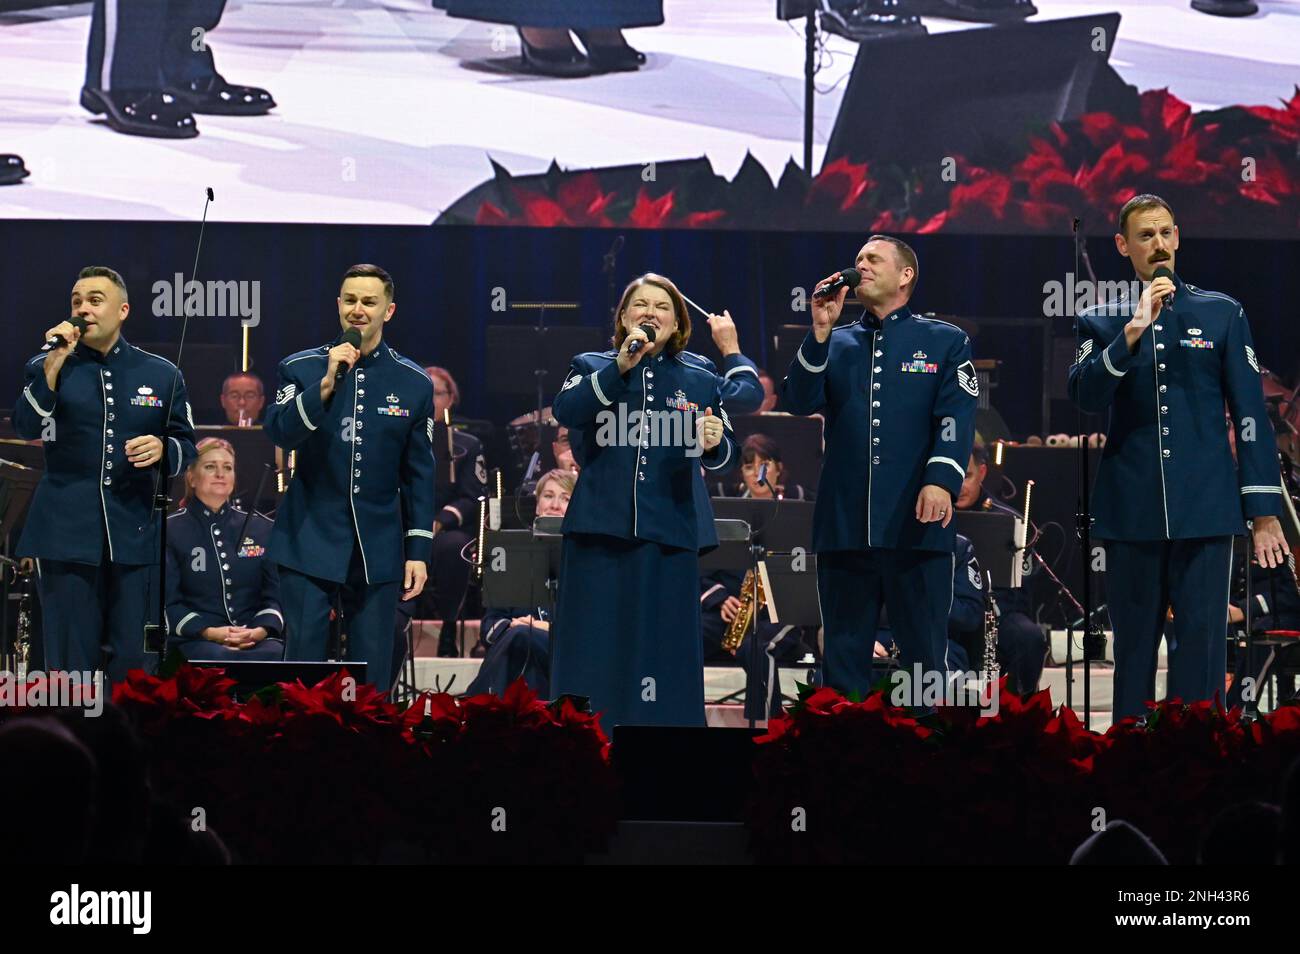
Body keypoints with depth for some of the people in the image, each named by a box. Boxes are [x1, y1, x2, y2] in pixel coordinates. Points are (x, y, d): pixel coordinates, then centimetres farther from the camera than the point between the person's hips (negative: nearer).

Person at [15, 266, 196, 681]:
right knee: (70, 662, 0)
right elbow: (25, 428, -9)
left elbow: (186, 446, 12)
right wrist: (55, 362, -15)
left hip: (135, 534, 1)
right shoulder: (47, 366, 7)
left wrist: (162, 448, -10)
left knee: (132, 662, 2)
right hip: (66, 533, -1)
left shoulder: (162, 374, 9)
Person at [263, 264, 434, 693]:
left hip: (378, 548, 1)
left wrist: (418, 550, 2)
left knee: (372, 670, 5)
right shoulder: (300, 368, 1)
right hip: (310, 542, -1)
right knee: (303, 659, -3)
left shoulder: (413, 382, 3)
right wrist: (326, 384, -23)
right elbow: (278, 432, -14)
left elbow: (419, 474, 5)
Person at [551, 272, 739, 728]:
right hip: (600, 533, -1)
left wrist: (714, 445, -19)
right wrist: (620, 367, -23)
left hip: (669, 534, 1)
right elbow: (566, 410, -13)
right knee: (596, 650, -3)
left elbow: (726, 453, 4)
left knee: (663, 649, 0)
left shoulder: (699, 377, 11)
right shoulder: (593, 366, 8)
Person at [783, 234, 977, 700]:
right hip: (843, 522, 3)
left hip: (915, 523, -3)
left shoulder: (945, 341, 7)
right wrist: (820, 331, -6)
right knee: (844, 654, 8)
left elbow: (956, 416, -5)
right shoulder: (836, 343, 17)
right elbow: (800, 403, 3)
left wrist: (942, 479, -21)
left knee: (924, 657, 1)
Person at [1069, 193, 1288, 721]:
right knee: (1134, 648, 7)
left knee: (1201, 648, -5)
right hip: (1131, 512, 1)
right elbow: (1085, 394, -8)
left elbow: (1251, 414, 4)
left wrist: (1264, 512, -1)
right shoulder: (1101, 321, 9)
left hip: (1205, 508, -1)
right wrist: (1132, 333, -20)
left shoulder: (1222, 313, 7)